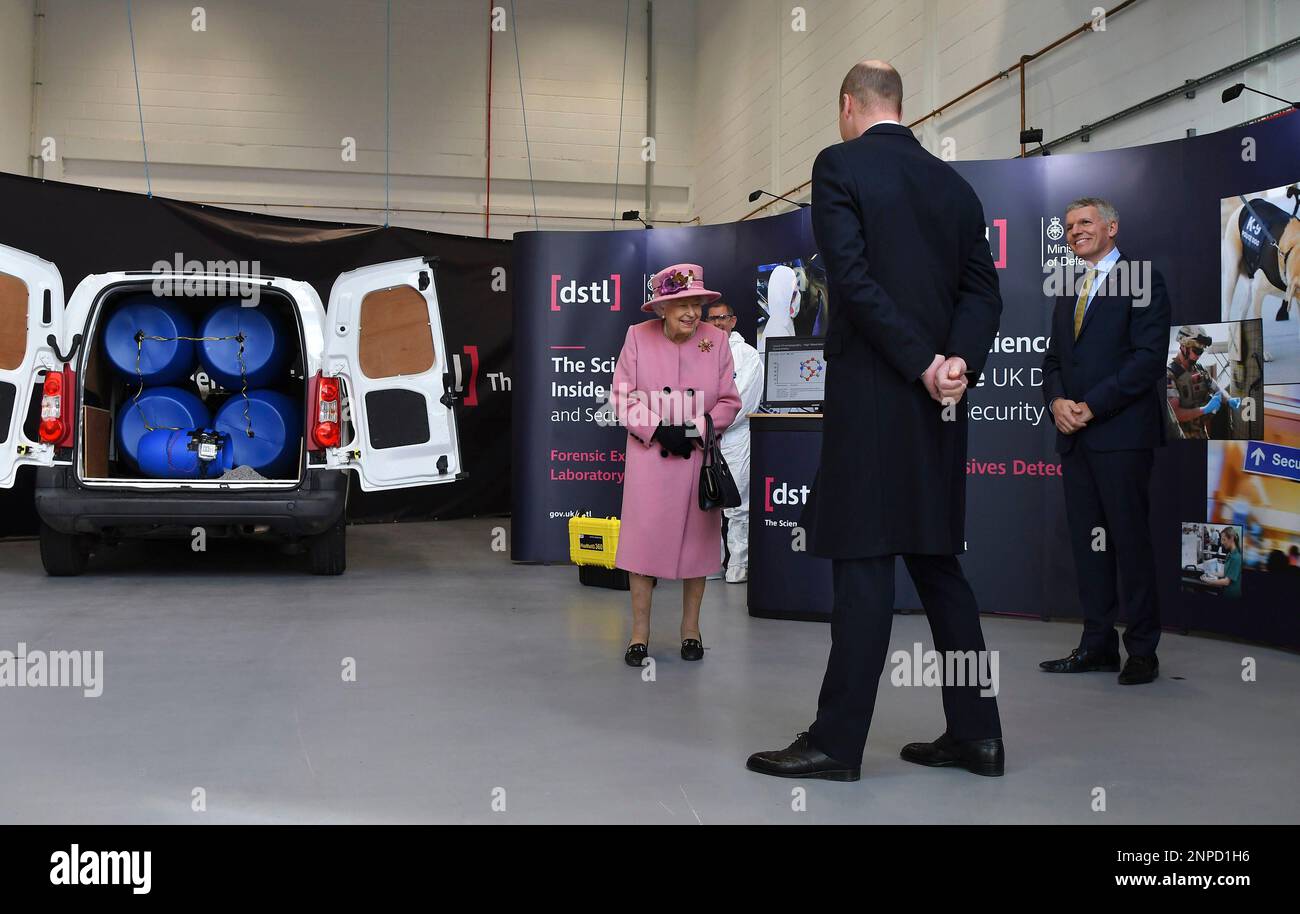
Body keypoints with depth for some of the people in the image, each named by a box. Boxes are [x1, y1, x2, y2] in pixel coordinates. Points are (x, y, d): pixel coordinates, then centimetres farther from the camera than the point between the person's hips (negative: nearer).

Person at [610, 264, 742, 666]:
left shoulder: (716, 339, -3)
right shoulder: (638, 336, -6)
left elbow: (729, 400, 1)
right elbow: (623, 396, -3)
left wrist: (697, 430, -14)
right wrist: (658, 430, -15)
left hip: (699, 454, 1)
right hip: (648, 452, -1)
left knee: (696, 538, 6)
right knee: (644, 535, -3)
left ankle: (691, 628, 21)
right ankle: (640, 631, 7)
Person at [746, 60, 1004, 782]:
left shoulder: (840, 166, -4)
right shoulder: (954, 184, 15)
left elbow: (853, 279, -14)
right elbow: (983, 290, 8)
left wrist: (924, 364, -12)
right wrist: (959, 360, -6)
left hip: (871, 394, -6)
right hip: (940, 401, 6)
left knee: (865, 564, -4)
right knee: (938, 559, 13)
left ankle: (838, 741, 2)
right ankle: (976, 733, 17)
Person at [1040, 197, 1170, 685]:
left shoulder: (1143, 280, -2)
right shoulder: (1068, 294, 21)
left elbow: (1149, 357, -11)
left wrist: (1092, 406, -15)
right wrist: (1057, 400, -2)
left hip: (1121, 431, -7)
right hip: (1075, 435, 7)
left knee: (1130, 539, -2)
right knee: (1088, 540, 7)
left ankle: (1143, 649, 6)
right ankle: (1098, 644, 14)